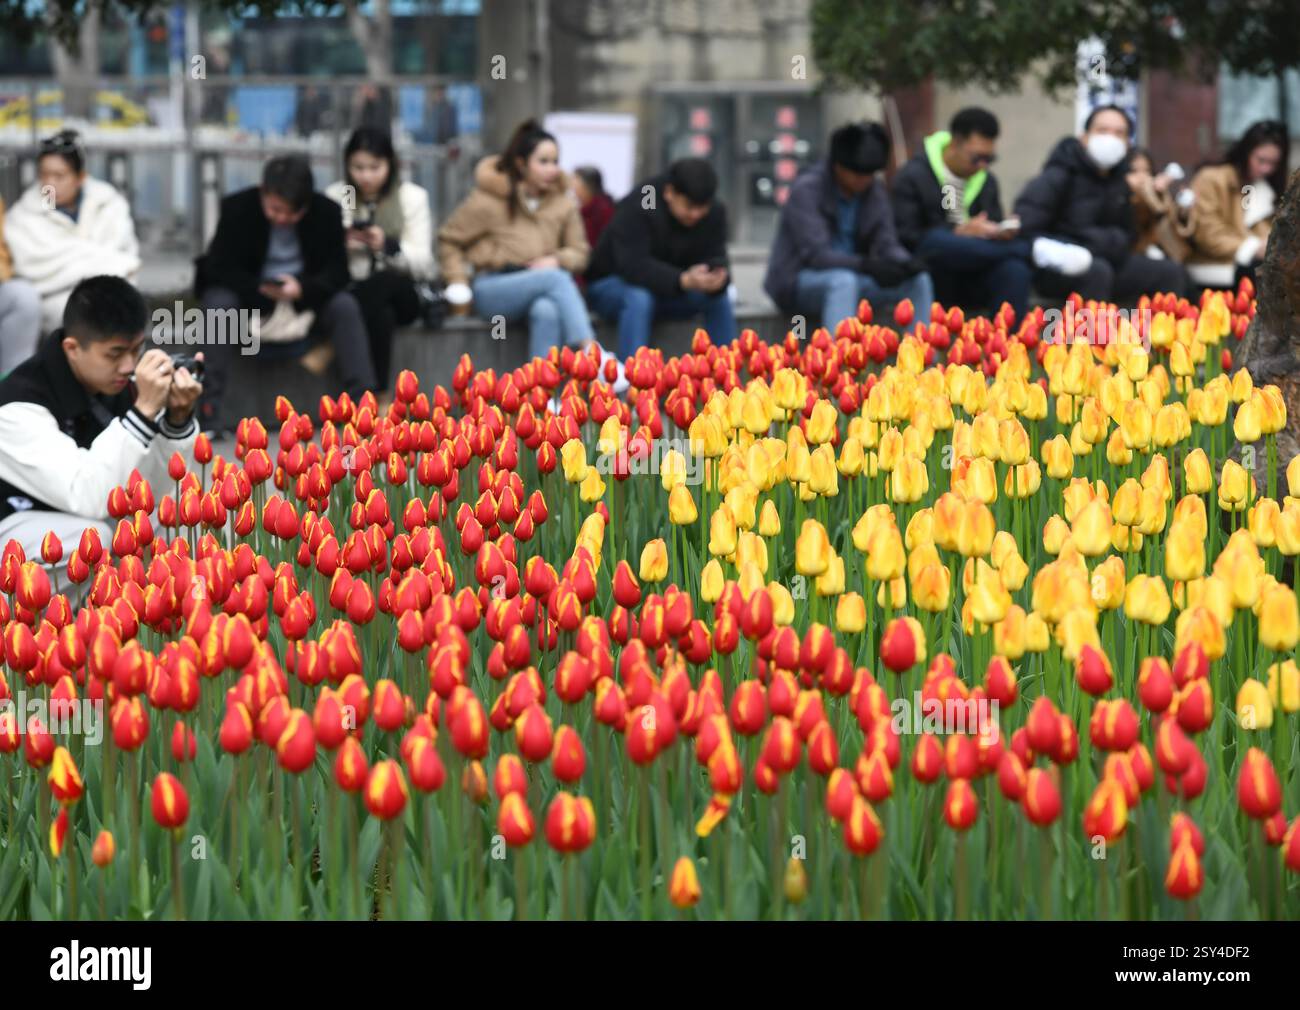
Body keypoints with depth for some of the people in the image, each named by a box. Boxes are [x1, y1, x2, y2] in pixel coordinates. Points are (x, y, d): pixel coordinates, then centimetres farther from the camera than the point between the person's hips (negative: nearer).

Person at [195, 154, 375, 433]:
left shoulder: (327, 211, -8)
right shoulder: (237, 208, -13)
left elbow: (337, 271, -9)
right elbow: (219, 267, -15)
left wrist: (303, 288, -30)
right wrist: (260, 289, -31)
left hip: (305, 299, 2)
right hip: (250, 299, -1)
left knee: (345, 306, -26)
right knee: (218, 303, -33)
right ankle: (209, 407, -35)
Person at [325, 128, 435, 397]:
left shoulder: (413, 196, 5)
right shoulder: (334, 196, 7)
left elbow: (423, 263, -2)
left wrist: (388, 245, -20)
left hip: (401, 294, 0)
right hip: (350, 291, 0)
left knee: (383, 282, -37)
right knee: (380, 314, -37)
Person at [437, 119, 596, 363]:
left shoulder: (563, 202, 8)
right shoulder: (489, 200, -2)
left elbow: (579, 253, 14)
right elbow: (449, 240, 8)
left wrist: (556, 260, -8)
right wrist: (457, 282, -3)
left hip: (539, 289, 3)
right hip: (492, 292, -3)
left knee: (547, 310, -37)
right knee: (556, 278, -32)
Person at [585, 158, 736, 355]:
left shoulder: (714, 212, -9)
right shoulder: (636, 208, -27)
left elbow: (715, 258, -12)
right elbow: (633, 266, -37)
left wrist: (717, 279, -38)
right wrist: (683, 280, -50)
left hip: (671, 290, 5)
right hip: (613, 284, -5)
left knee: (719, 298, -18)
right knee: (638, 297, -38)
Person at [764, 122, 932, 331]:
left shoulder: (875, 192, 1)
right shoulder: (806, 189, -18)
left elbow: (887, 246, -2)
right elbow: (815, 254, -27)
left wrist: (907, 263, -26)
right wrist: (866, 266, -40)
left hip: (850, 276, 6)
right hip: (797, 282, -6)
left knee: (918, 281, -12)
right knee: (843, 281, -38)